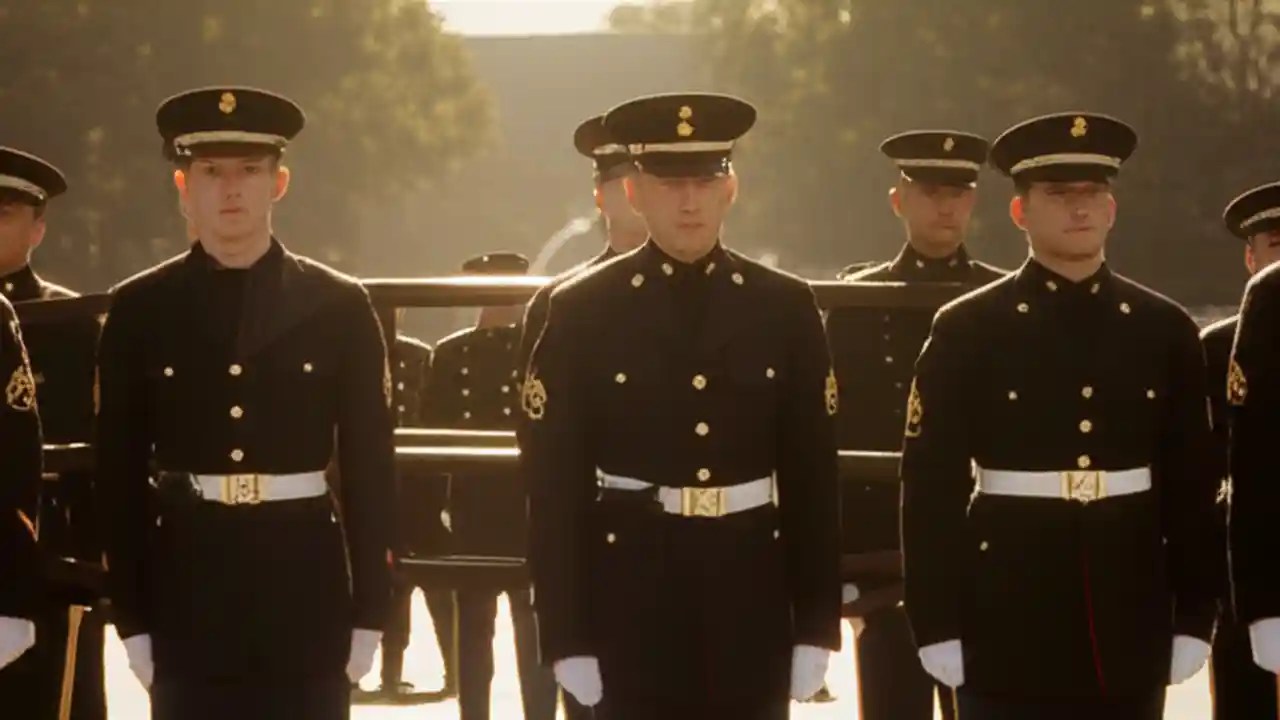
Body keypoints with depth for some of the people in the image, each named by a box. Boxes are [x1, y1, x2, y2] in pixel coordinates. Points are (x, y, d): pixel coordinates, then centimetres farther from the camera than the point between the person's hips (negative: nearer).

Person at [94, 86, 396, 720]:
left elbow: (370, 467, 3)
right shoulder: (139, 310, 3)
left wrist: (370, 612, -1)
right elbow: (119, 473, 3)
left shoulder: (339, 306, 3)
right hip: (186, 581, 0)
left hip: (306, 578, 0)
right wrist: (132, 616, -1)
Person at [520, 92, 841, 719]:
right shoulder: (582, 311, -3)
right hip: (631, 590, -2)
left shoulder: (785, 308, 4)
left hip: (750, 590, 2)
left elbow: (813, 477, 5)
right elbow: (554, 485, -4)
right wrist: (566, 637, -8)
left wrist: (817, 625, 1)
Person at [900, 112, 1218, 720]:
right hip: (1009, 625, -3)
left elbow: (1191, 485, 8)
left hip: (1130, 626, 3)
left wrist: (1194, 617, 4)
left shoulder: (1164, 330, 7)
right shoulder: (967, 330, -2)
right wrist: (938, 625, -8)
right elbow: (930, 486, -4)